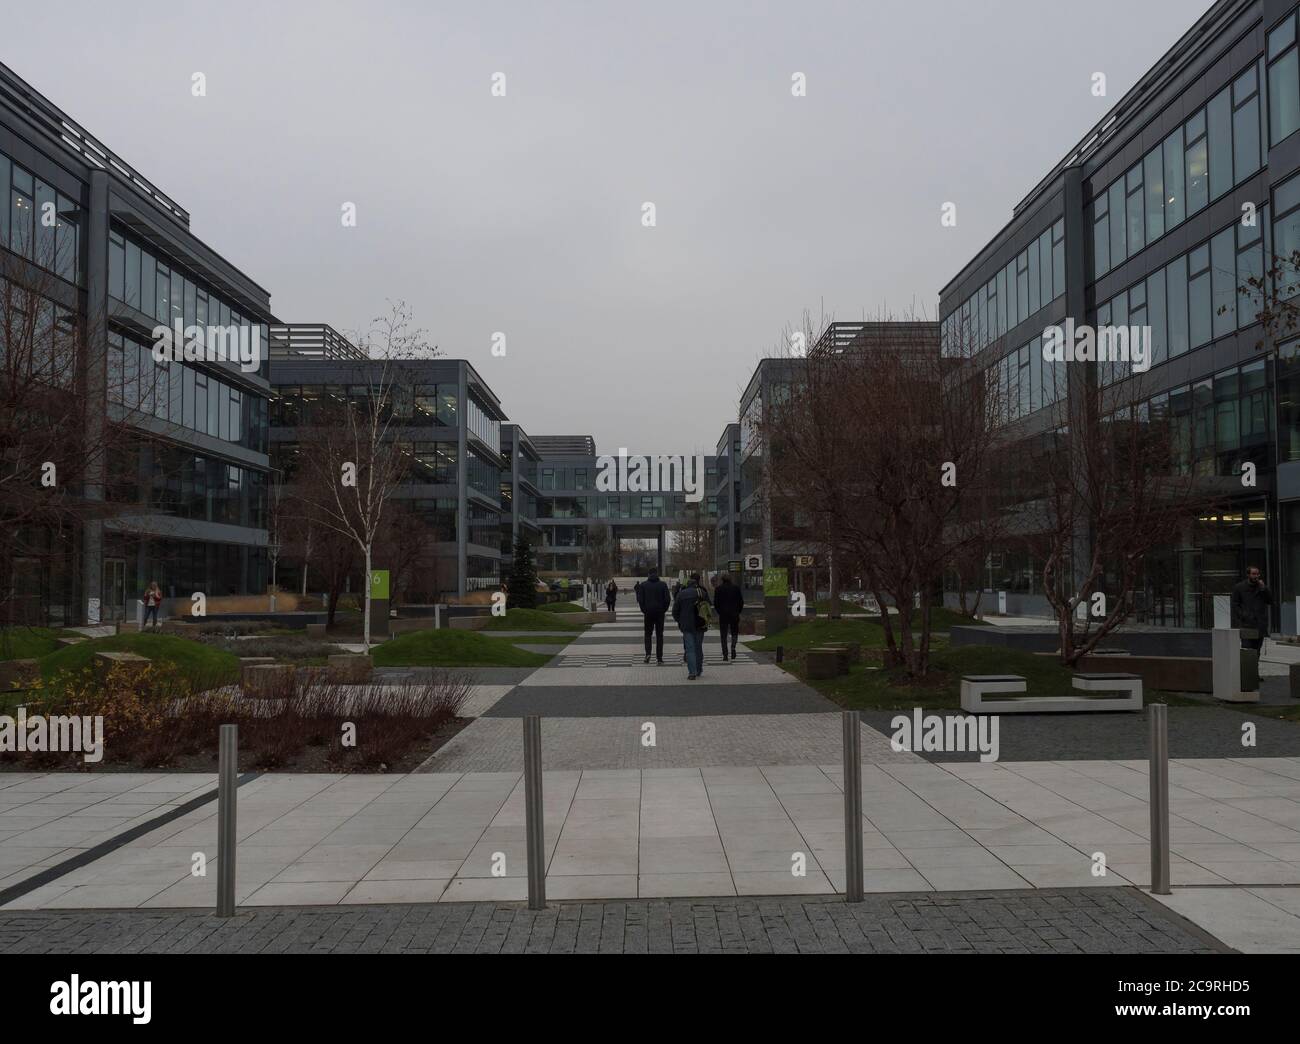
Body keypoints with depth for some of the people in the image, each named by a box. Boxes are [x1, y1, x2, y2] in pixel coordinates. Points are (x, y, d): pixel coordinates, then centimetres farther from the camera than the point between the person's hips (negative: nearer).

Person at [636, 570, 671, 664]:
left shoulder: (643, 585, -1)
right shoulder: (663, 585, -2)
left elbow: (640, 599, -4)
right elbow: (667, 599, -5)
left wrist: (644, 610, 5)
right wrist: (664, 610, 6)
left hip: (648, 613, 0)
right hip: (660, 613, 0)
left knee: (648, 633, 11)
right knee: (659, 634, 6)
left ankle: (648, 653, -8)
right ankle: (659, 657, 5)